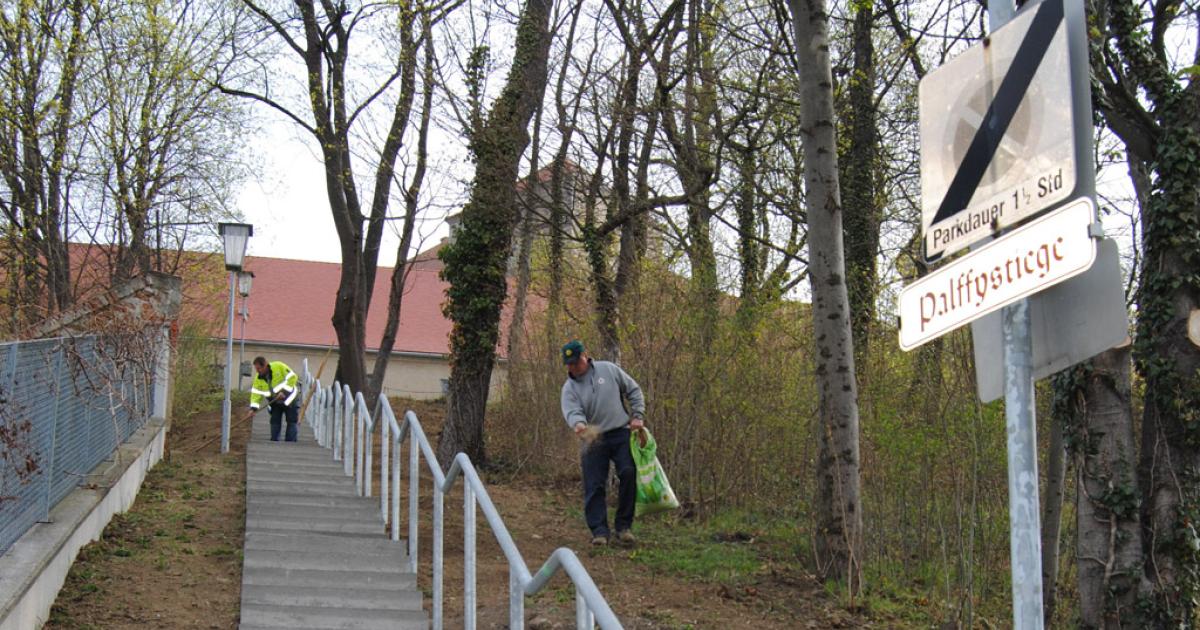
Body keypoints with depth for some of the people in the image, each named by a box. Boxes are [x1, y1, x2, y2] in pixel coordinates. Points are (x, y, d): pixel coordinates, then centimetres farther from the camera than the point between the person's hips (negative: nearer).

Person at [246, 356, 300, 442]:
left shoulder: (279, 367, -21)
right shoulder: (258, 378, -6)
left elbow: (292, 377, -21)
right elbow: (256, 393, -6)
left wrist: (285, 391, -27)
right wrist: (254, 408, -19)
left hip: (289, 399, -4)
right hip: (275, 402, 5)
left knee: (292, 421, -6)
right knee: (274, 422, 0)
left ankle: (290, 442, -3)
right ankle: (274, 441, 5)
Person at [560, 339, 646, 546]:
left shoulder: (608, 370, 2)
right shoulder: (569, 388, 0)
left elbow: (633, 390, 10)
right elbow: (571, 412, -17)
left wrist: (637, 415, 1)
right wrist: (578, 424, -40)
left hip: (621, 434, 0)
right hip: (593, 439, 0)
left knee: (628, 474, -13)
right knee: (594, 486, -5)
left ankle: (624, 526, -2)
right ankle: (599, 531, 2)